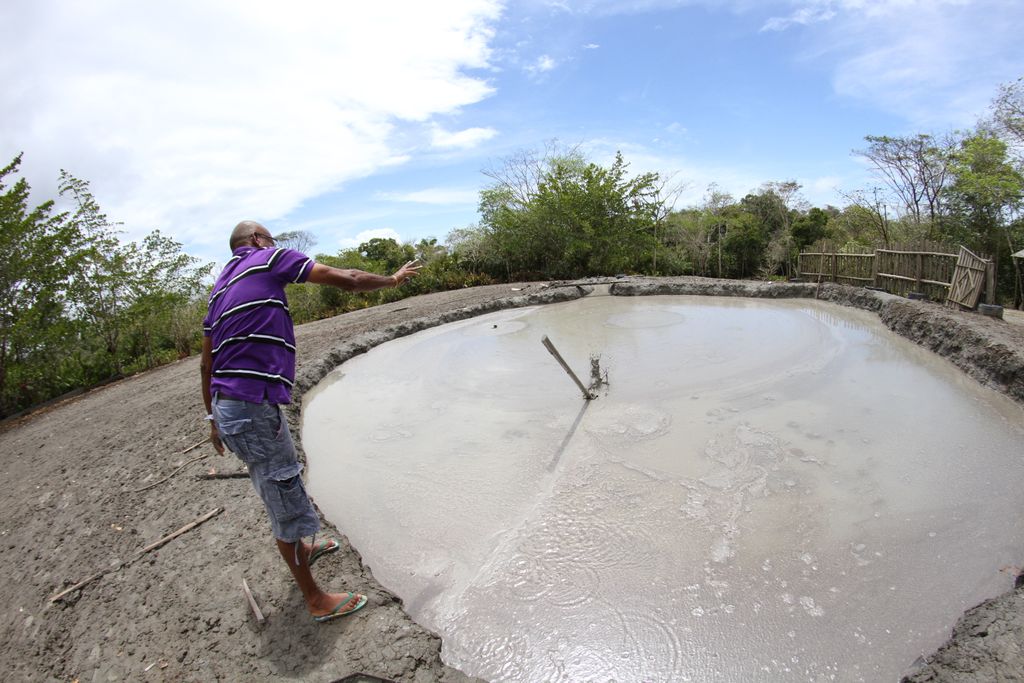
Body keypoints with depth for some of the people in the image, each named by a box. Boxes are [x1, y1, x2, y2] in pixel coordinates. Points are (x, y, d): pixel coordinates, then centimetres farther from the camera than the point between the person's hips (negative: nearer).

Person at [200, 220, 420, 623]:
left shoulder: (220, 287, 20)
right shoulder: (269, 258, -3)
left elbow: (207, 362, 20)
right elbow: (345, 280, -6)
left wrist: (213, 416, 25)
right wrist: (393, 280, 8)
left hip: (227, 406, 9)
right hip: (253, 406, -9)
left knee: (281, 484, 27)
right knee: (286, 501, 2)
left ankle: (302, 549, 50)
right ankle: (315, 599, 18)